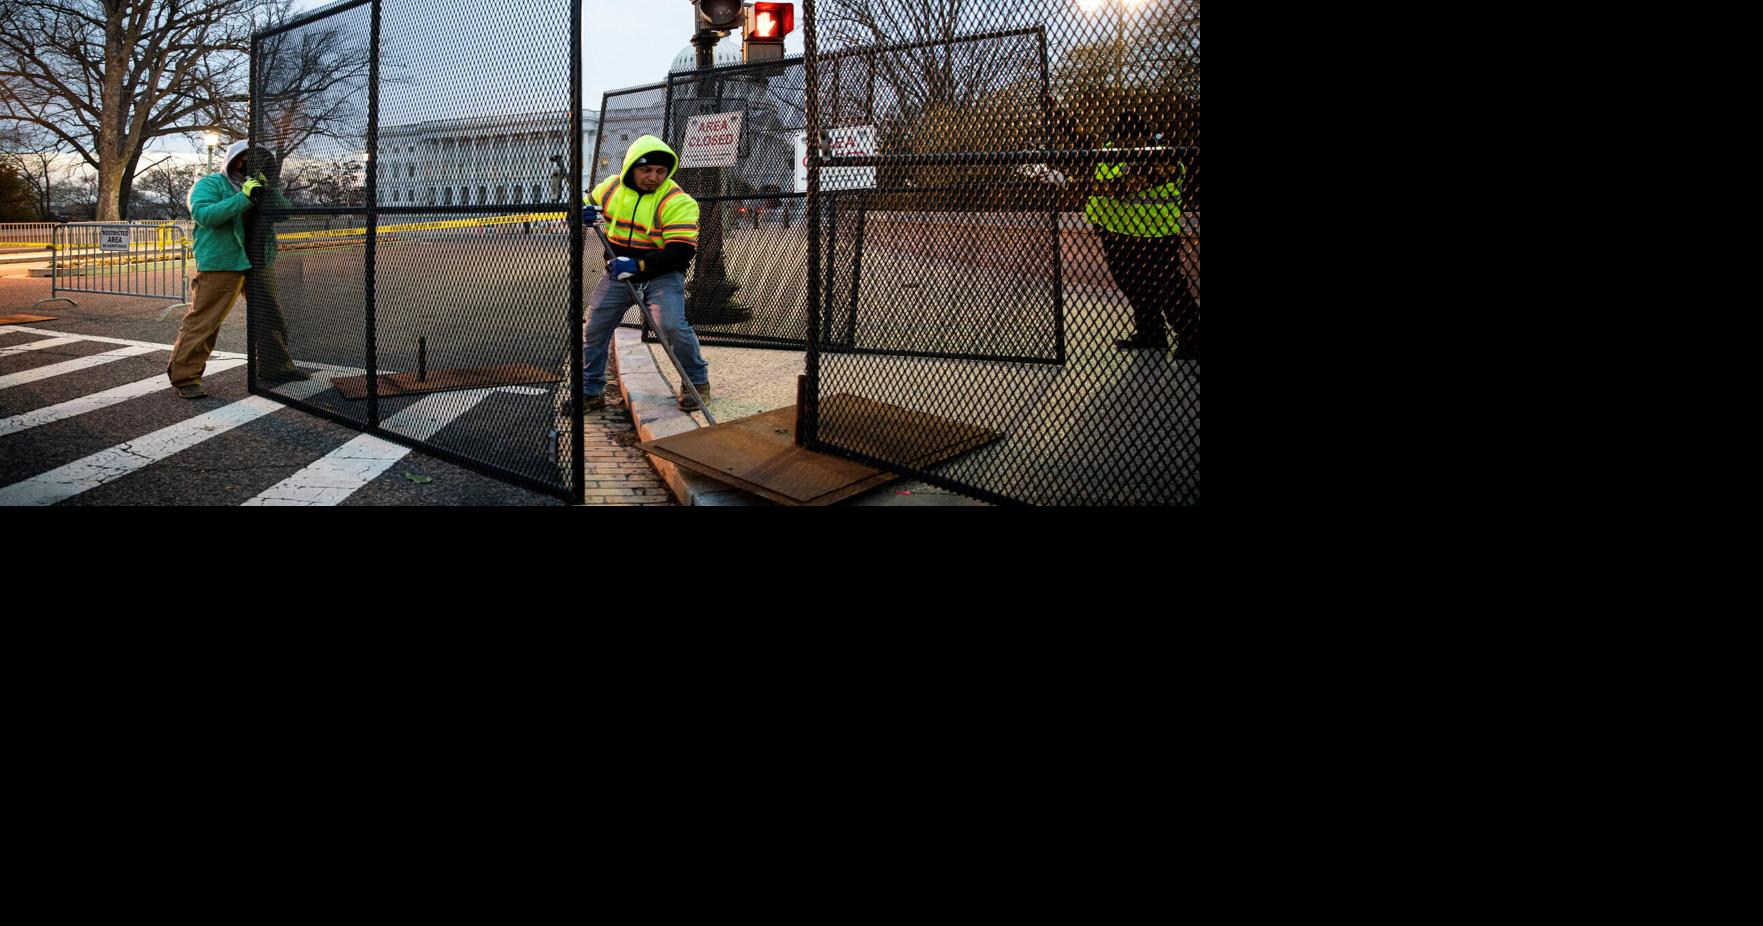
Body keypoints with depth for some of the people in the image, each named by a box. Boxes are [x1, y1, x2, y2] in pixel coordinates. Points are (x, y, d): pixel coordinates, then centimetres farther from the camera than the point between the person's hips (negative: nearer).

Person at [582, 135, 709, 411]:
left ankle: (697, 381, 0)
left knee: (671, 325, -25)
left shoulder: (677, 201, -18)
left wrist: (637, 265, -32)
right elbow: (586, 205, 17)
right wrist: (584, 212, -10)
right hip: (619, 272, 5)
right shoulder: (611, 187, -2)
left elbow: (681, 253, -24)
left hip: (662, 273, -5)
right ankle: (590, 392, 23)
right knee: (594, 327, 6)